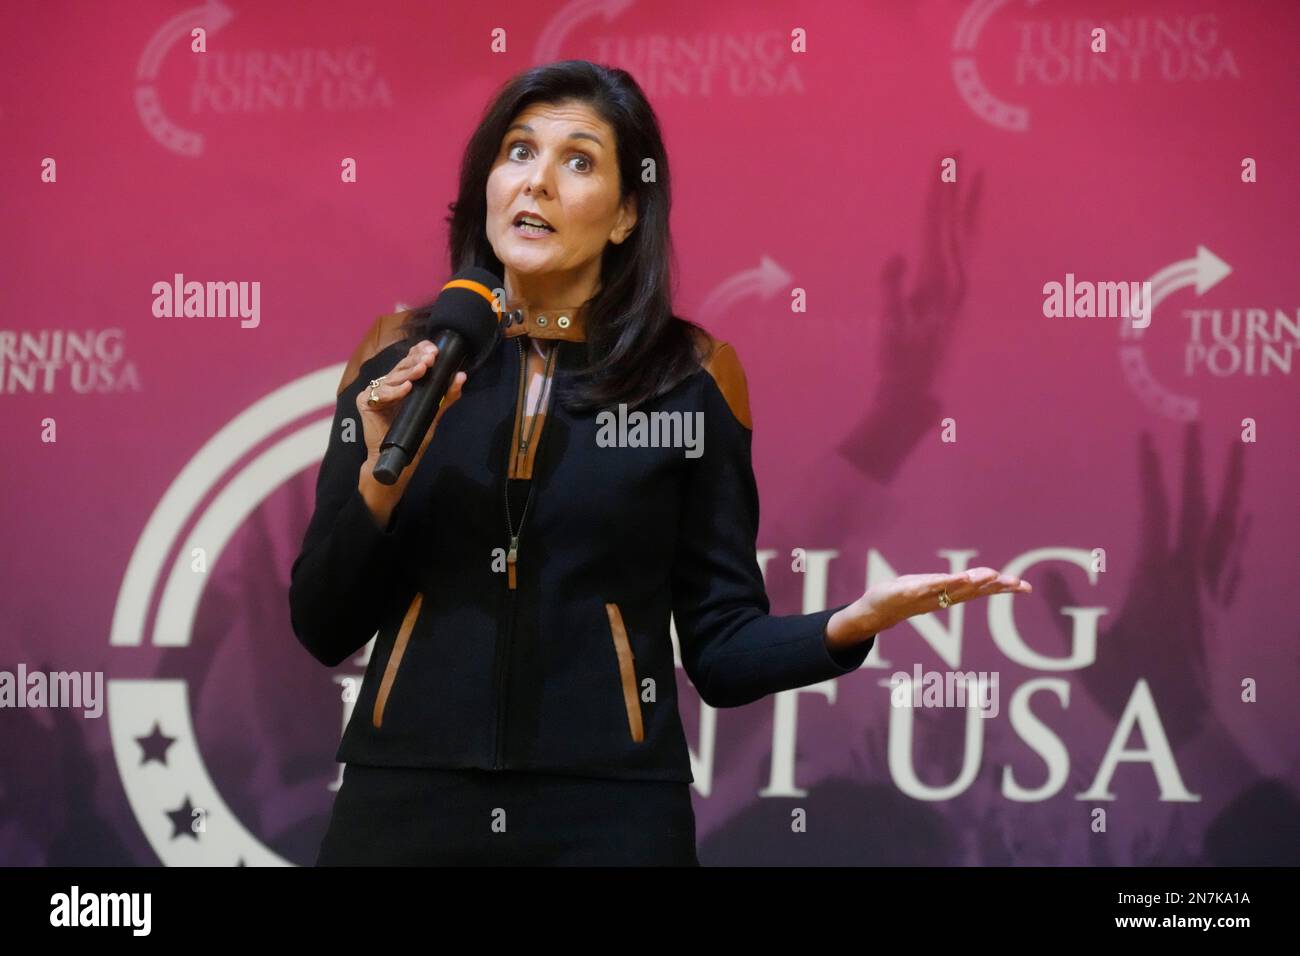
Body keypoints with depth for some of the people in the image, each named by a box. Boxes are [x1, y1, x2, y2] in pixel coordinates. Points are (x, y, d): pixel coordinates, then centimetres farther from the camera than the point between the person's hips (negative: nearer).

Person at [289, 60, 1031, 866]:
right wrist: (382, 474, -12)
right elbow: (324, 628, 3)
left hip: (609, 813, -1)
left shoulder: (689, 376, -1)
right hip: (406, 801, 1)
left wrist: (849, 625, -16)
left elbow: (720, 649, 2)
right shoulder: (401, 359, 2)